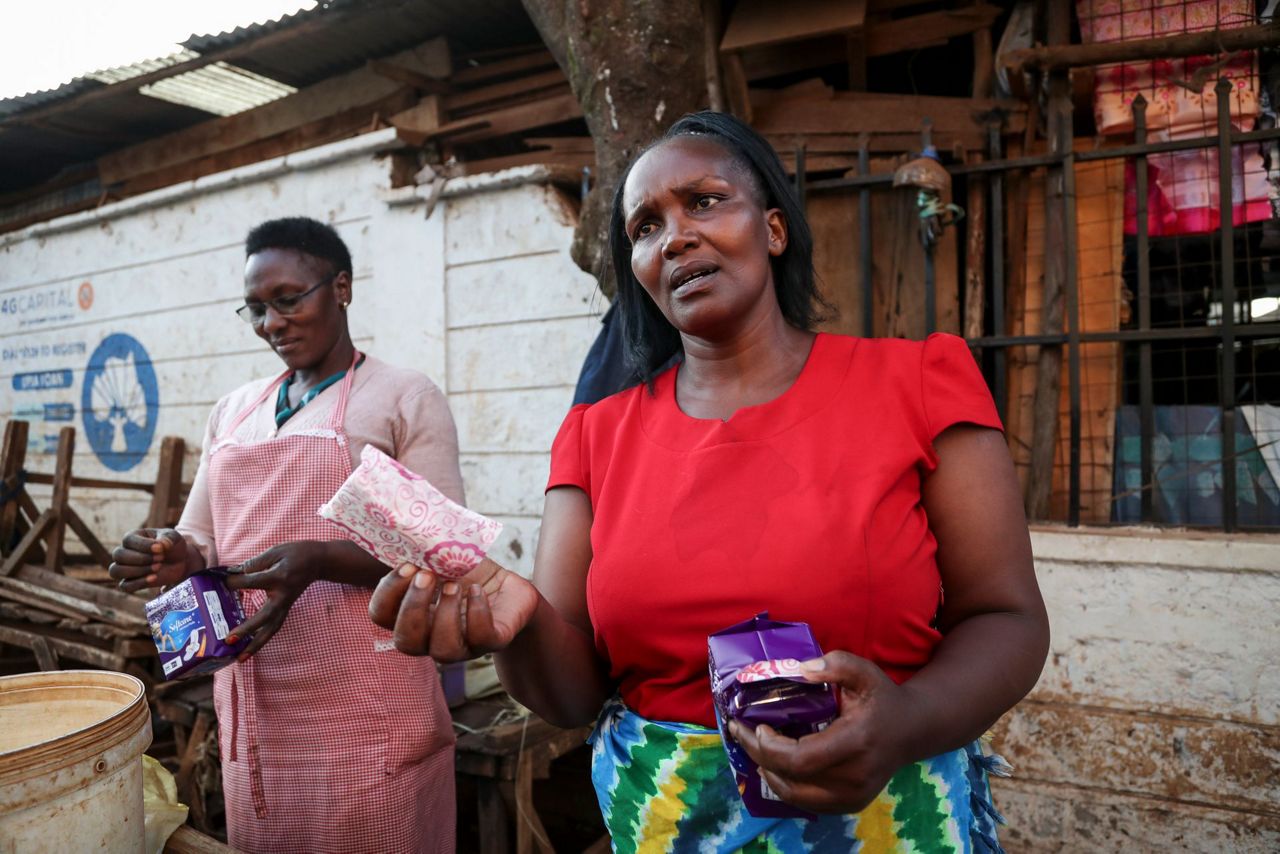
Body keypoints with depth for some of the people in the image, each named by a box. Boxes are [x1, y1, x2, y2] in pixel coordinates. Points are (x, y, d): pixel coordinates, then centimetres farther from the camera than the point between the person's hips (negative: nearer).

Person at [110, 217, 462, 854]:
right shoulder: (233, 411, 13)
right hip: (253, 705, 5)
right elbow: (202, 540, 17)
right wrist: (176, 558, -6)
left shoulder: (405, 398, -4)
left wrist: (320, 560, -24)